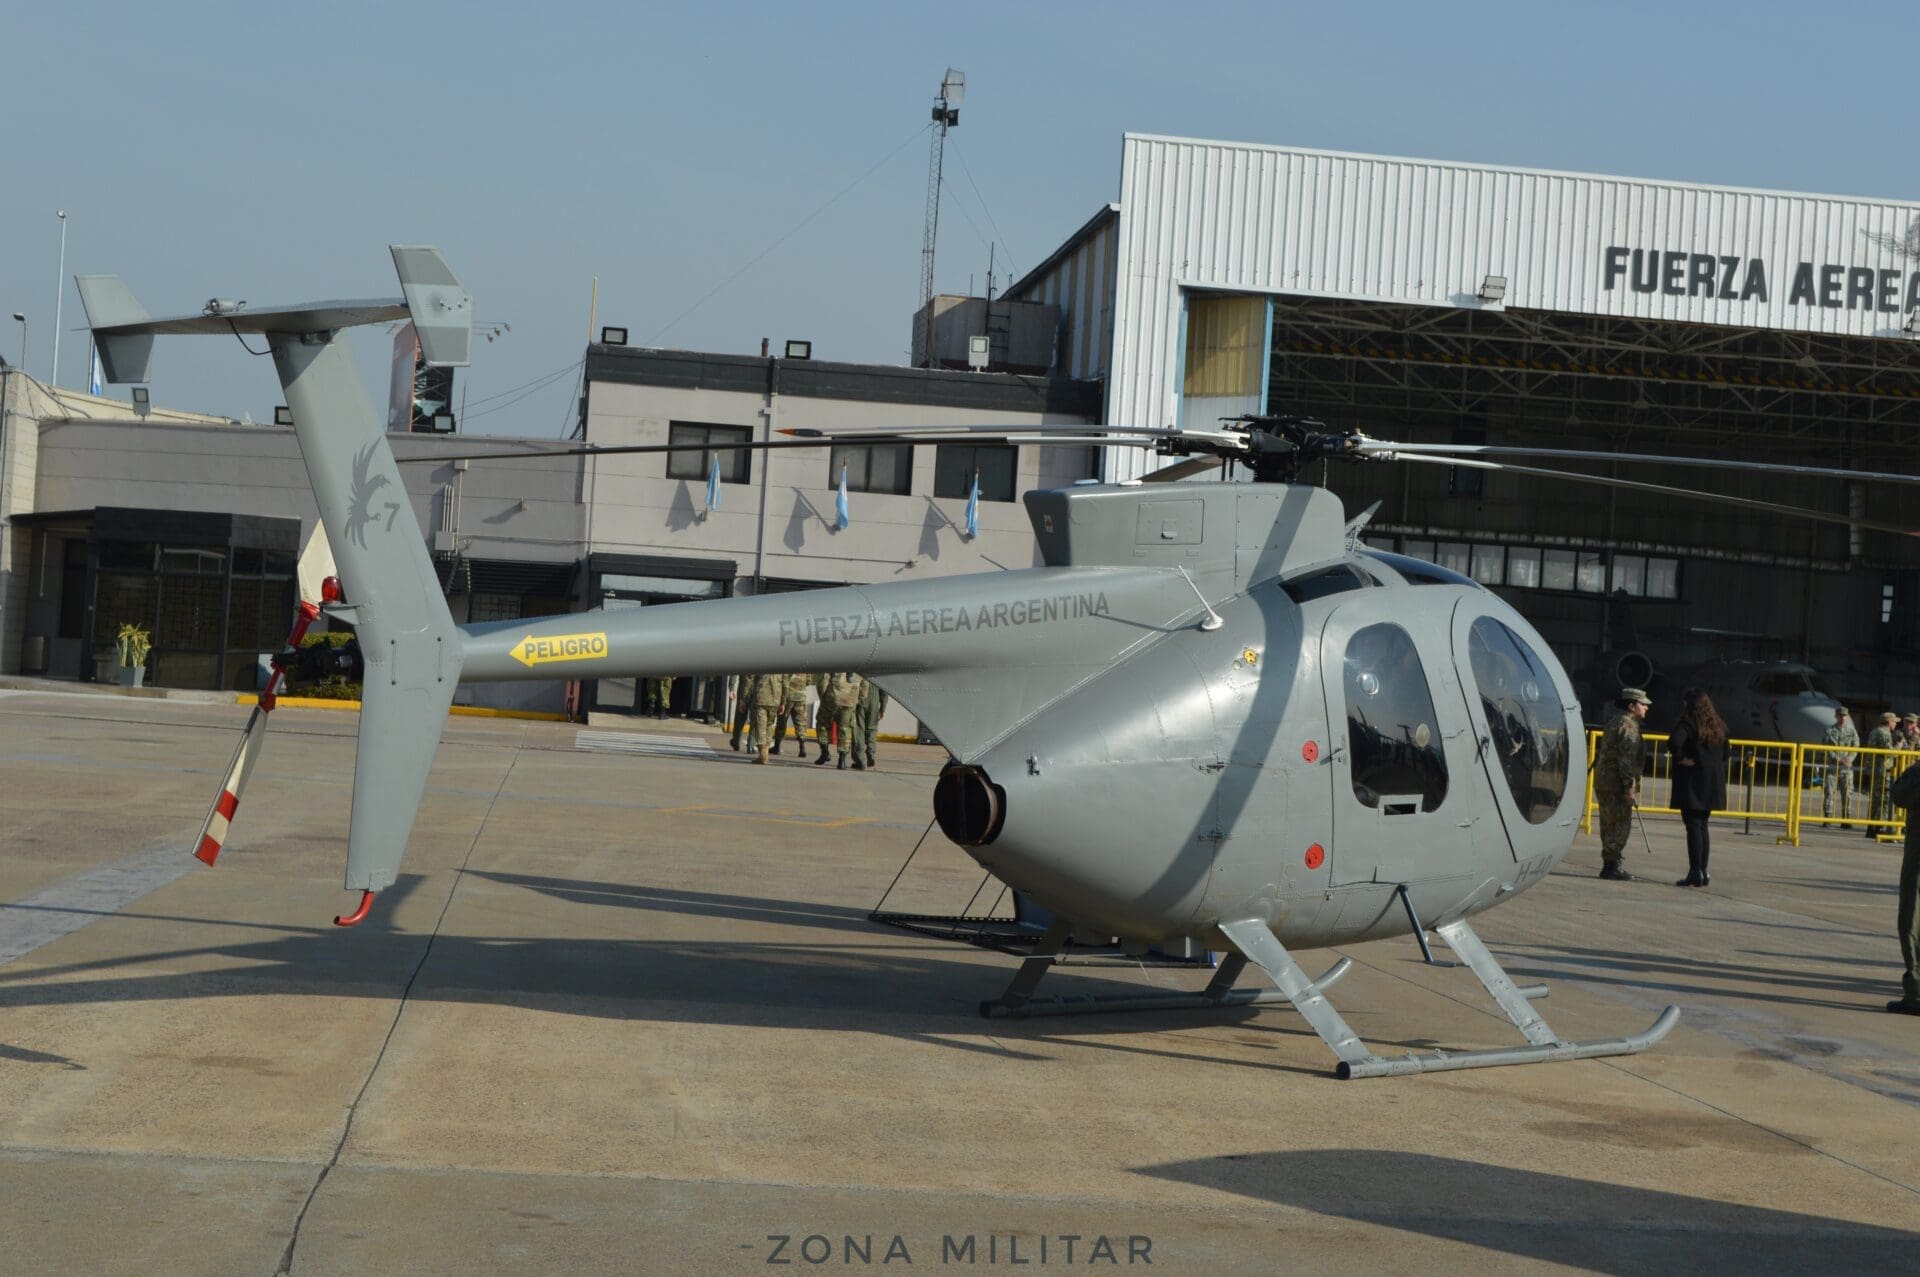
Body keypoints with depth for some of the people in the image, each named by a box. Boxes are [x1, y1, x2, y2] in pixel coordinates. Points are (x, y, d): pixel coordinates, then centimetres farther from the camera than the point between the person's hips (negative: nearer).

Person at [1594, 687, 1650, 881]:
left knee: (1610, 824, 12)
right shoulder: (1628, 726, -13)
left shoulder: (1615, 723, 19)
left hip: (1604, 782, 10)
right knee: (1620, 824, -8)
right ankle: (1611, 865, -9)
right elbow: (1627, 759, -20)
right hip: (1616, 784, -10)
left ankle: (1610, 865, 16)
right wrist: (1630, 787, -22)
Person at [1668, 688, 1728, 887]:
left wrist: (1680, 758, -15)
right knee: (1702, 826, 15)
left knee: (1693, 827, -4)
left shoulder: (1687, 724, -12)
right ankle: (1703, 872, 16)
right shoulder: (1719, 726, 11)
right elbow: (1724, 756, 15)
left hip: (1691, 784, -7)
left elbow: (1674, 741, -30)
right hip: (1712, 785, 7)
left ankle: (1695, 873, -6)